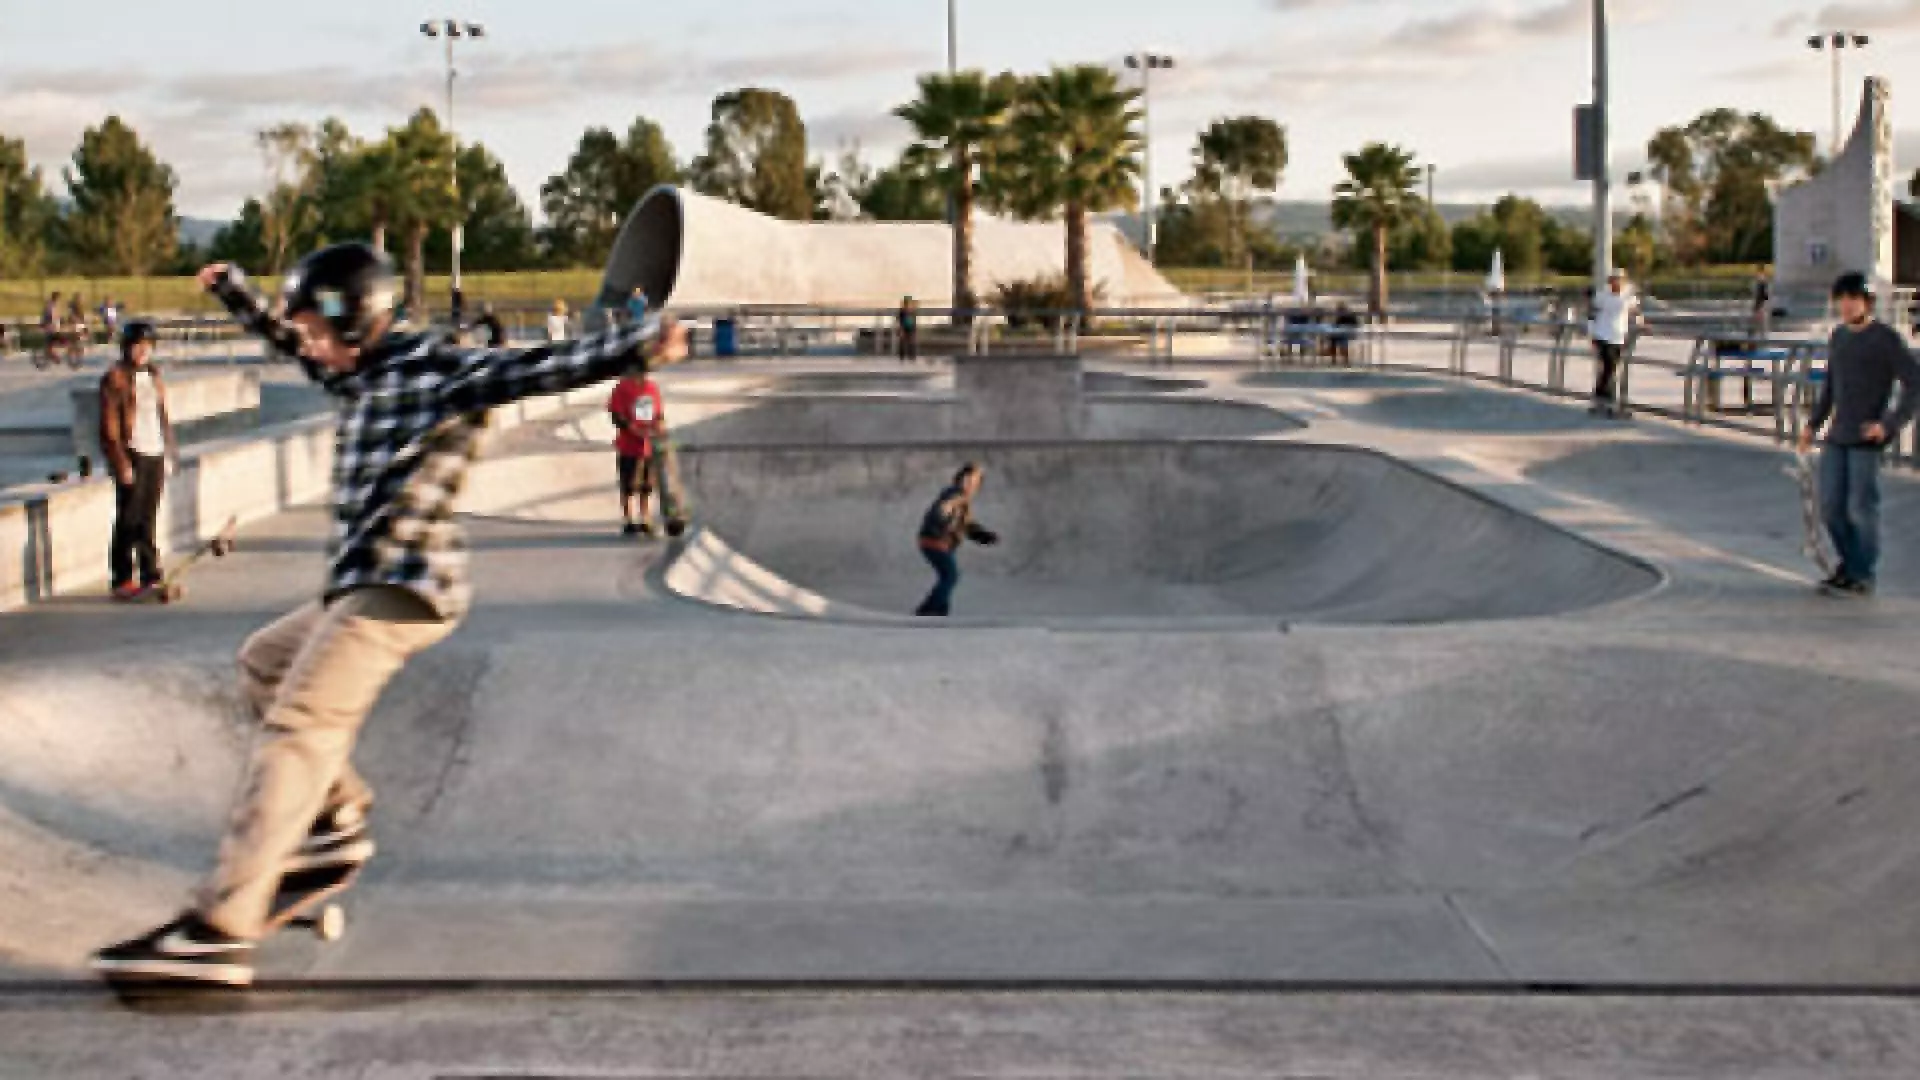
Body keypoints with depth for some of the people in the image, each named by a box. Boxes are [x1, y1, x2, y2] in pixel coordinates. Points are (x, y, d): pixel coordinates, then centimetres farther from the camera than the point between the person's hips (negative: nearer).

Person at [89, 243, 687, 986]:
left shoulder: (436, 373, -10)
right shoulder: (359, 376, 16)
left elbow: (537, 369, -22)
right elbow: (284, 341, 36)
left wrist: (639, 343, -34)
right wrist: (231, 290, 44)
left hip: (401, 590, -10)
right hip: (358, 588, 10)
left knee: (299, 728, -18)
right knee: (263, 664, 30)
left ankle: (220, 929, -24)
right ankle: (339, 816, 33)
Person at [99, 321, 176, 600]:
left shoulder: (154, 376, 17)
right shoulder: (115, 378, -4)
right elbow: (109, 426, -9)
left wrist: (170, 447, 16)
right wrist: (121, 462, -15)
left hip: (155, 454, 6)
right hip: (131, 455, -6)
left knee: (149, 519, 9)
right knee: (128, 520, -5)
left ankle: (150, 576, 13)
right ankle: (122, 580, -2)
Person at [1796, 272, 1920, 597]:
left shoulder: (1886, 339, -8)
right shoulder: (1838, 336, 12)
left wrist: (1890, 424, -19)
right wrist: (1813, 423, 19)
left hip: (1867, 440, -6)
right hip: (1836, 438, 6)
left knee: (1861, 509, -4)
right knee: (1831, 507, 7)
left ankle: (1864, 576, 8)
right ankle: (1850, 565, 25)